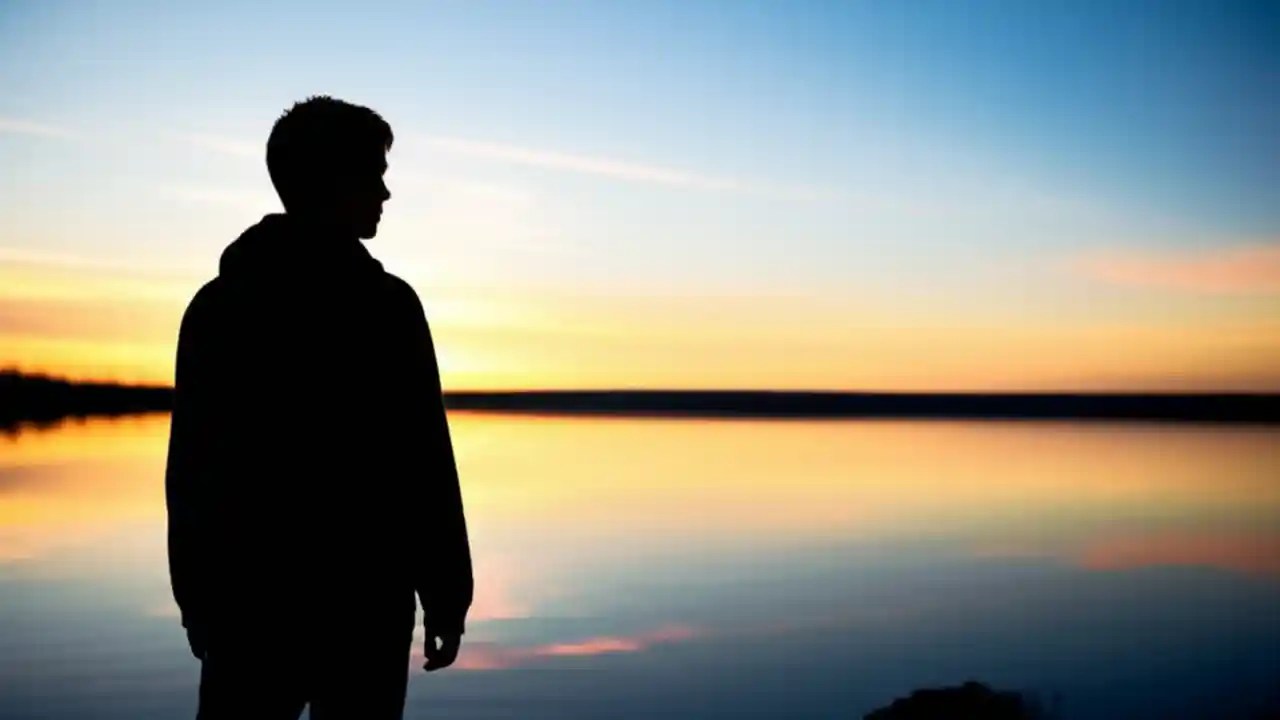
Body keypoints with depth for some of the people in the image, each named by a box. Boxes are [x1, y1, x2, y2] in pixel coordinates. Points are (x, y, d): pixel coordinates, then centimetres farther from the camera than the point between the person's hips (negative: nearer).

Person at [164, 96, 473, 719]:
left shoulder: (214, 302, 7)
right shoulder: (384, 303, -8)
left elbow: (188, 465, 10)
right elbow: (423, 464, -10)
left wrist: (195, 597, 16)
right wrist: (447, 598, -3)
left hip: (244, 595, 4)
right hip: (364, 600, -4)